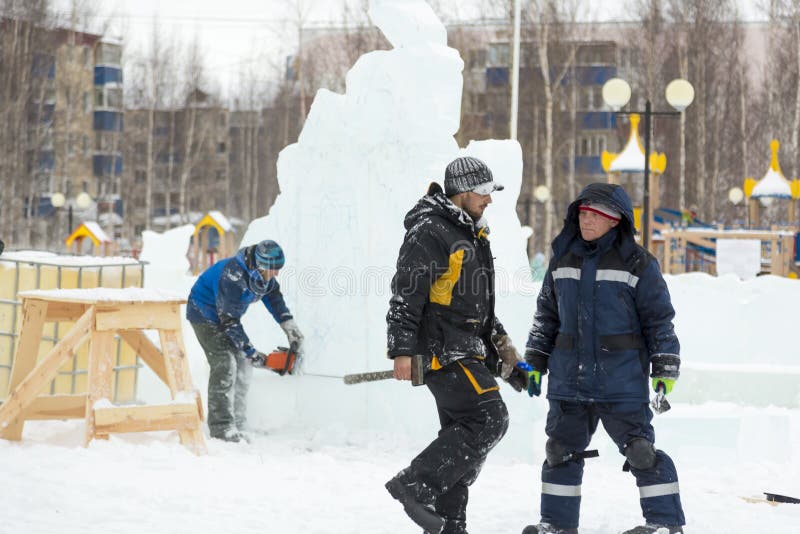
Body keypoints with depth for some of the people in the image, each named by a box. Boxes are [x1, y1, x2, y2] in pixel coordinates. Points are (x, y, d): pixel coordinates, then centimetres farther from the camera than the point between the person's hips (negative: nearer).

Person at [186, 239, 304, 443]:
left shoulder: (261, 271, -12)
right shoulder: (234, 279, -37)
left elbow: (273, 295, 7)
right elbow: (229, 322, -31)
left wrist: (289, 324, -3)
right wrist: (250, 352, -25)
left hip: (227, 313, 9)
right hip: (205, 313, -9)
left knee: (242, 367, 5)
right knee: (225, 365, -20)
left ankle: (238, 428, 9)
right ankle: (222, 428, -20)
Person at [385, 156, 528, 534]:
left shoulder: (470, 233, 20)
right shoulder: (429, 232, -12)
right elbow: (406, 294, -17)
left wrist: (501, 351, 24)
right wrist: (402, 351, -22)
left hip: (465, 351, 10)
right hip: (442, 349, -10)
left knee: (462, 433, 9)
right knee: (489, 420, -17)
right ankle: (415, 484, -17)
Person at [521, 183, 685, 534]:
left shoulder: (637, 264, -5)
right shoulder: (563, 259, 8)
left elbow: (659, 318, -2)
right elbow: (546, 314, 17)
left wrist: (665, 369, -6)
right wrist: (535, 361, 15)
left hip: (622, 377, -5)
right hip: (569, 374, 5)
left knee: (639, 449, -5)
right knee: (562, 448, 11)